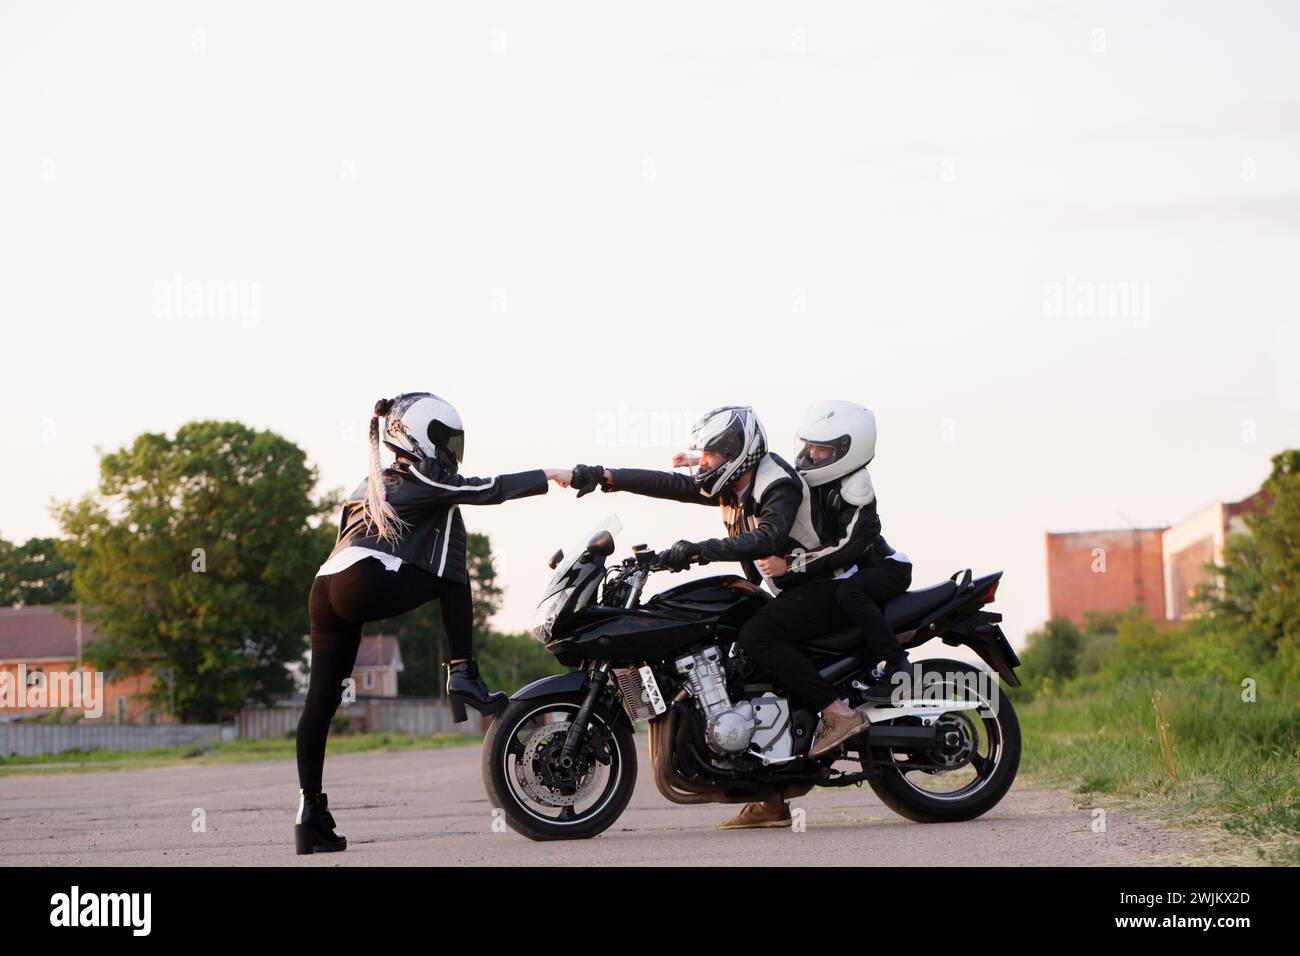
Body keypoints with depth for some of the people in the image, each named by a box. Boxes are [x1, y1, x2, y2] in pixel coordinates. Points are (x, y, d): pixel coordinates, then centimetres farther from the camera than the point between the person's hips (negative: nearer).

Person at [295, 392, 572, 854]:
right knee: (453, 574, 11)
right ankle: (462, 675, 1)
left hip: (325, 589, 8)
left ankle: (310, 814, 4)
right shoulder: (420, 480, 4)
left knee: (320, 701, 6)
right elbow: (488, 490, -1)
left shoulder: (373, 484, 30)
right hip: (362, 584, -8)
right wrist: (549, 476, 4)